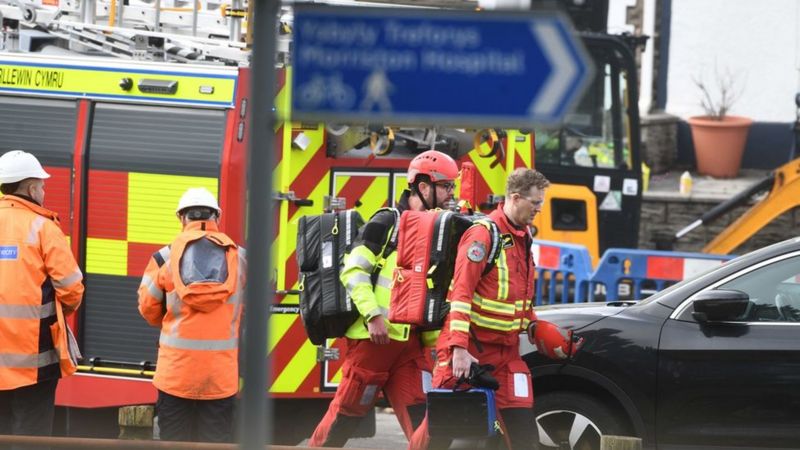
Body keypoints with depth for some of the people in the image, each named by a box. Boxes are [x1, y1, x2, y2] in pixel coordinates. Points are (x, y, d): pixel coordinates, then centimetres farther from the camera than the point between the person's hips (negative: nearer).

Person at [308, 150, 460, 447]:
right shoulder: (387, 222, -5)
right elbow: (353, 271, -12)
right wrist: (373, 315, -20)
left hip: (410, 341, 6)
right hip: (374, 336, -6)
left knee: (420, 413, -5)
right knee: (348, 410, -1)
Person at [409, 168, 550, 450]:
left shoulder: (523, 237, 13)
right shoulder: (483, 235, -13)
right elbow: (461, 293, -20)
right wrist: (459, 349, -26)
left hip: (505, 350, 7)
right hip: (469, 345, -7)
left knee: (522, 426, -1)